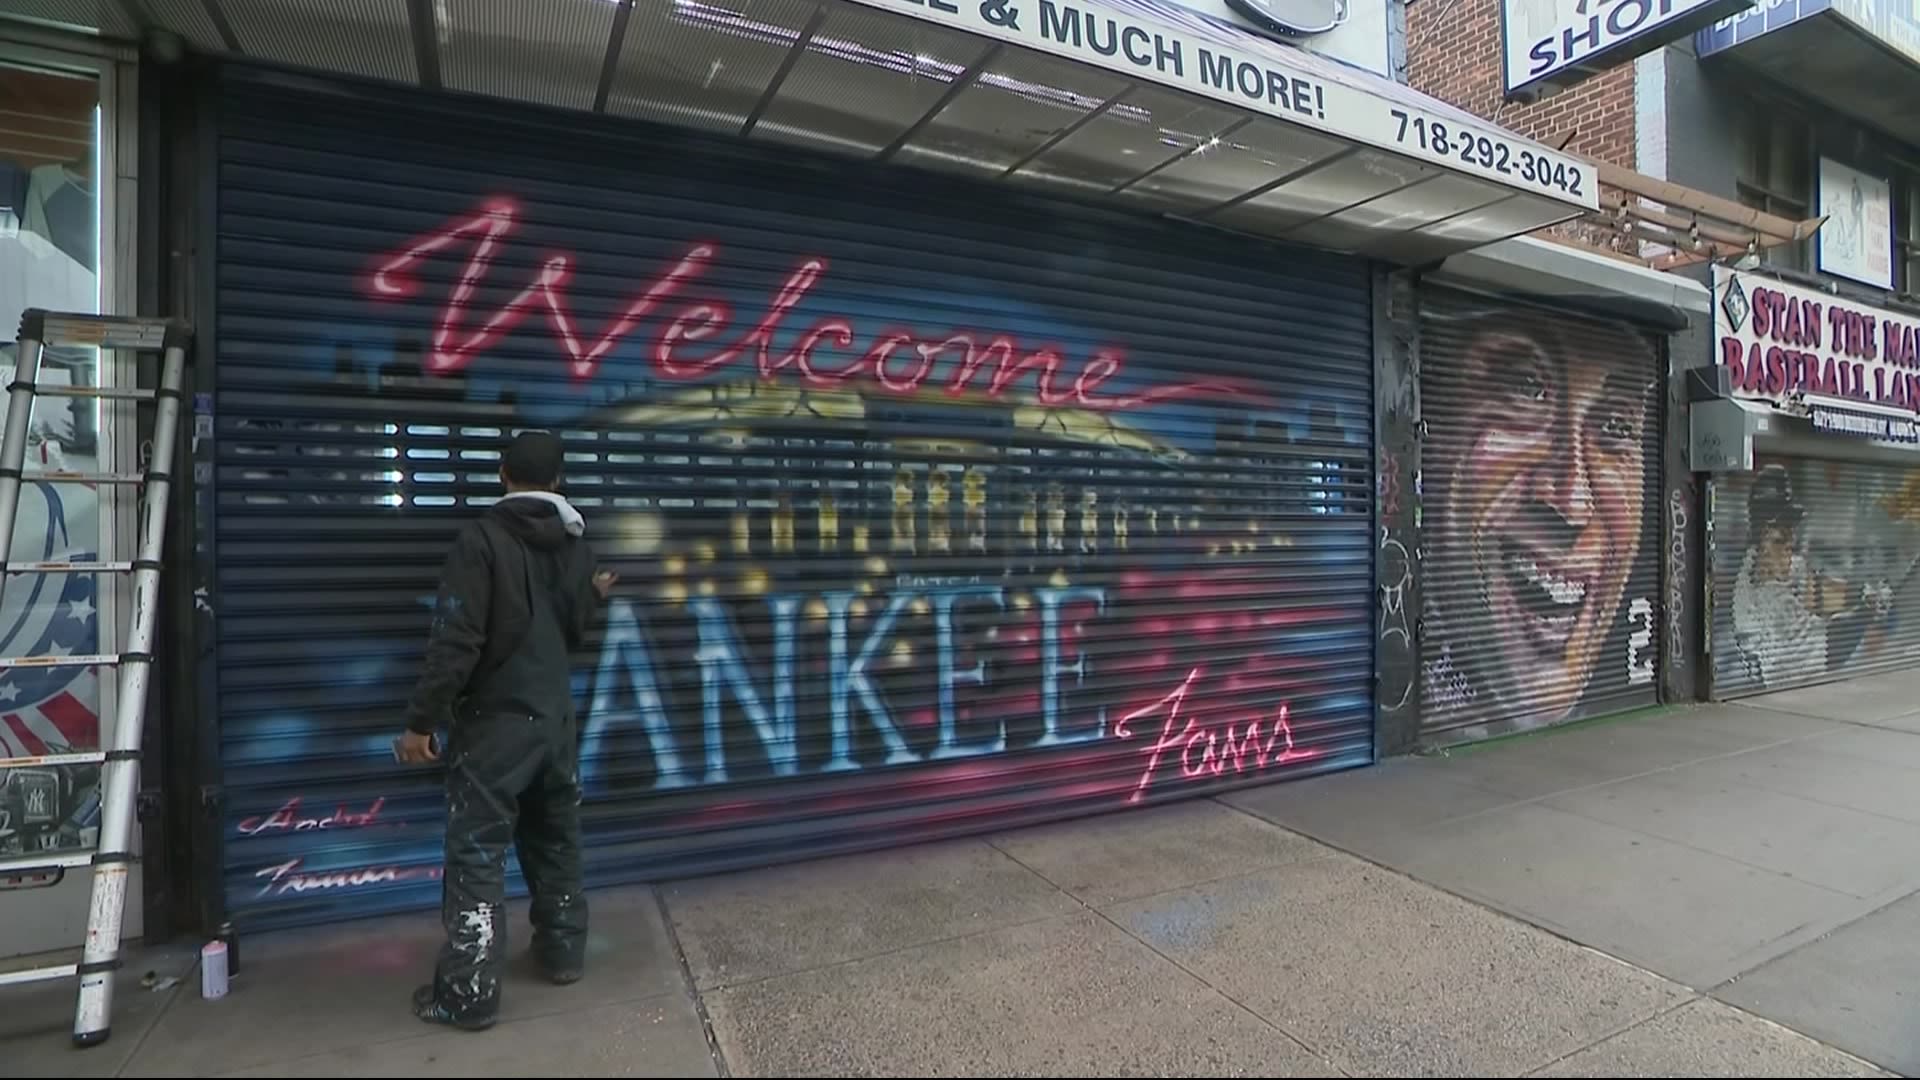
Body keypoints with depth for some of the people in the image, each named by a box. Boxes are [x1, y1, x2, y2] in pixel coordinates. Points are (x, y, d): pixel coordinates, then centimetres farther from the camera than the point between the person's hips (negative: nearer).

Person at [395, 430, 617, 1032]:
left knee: (477, 852, 2)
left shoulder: (482, 539, -14)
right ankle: (564, 952, 30)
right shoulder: (575, 545, 5)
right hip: (557, 716, 6)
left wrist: (421, 721, -13)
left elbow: (456, 640, -19)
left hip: (497, 720, -6)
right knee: (556, 839, 18)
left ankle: (468, 994, 7)